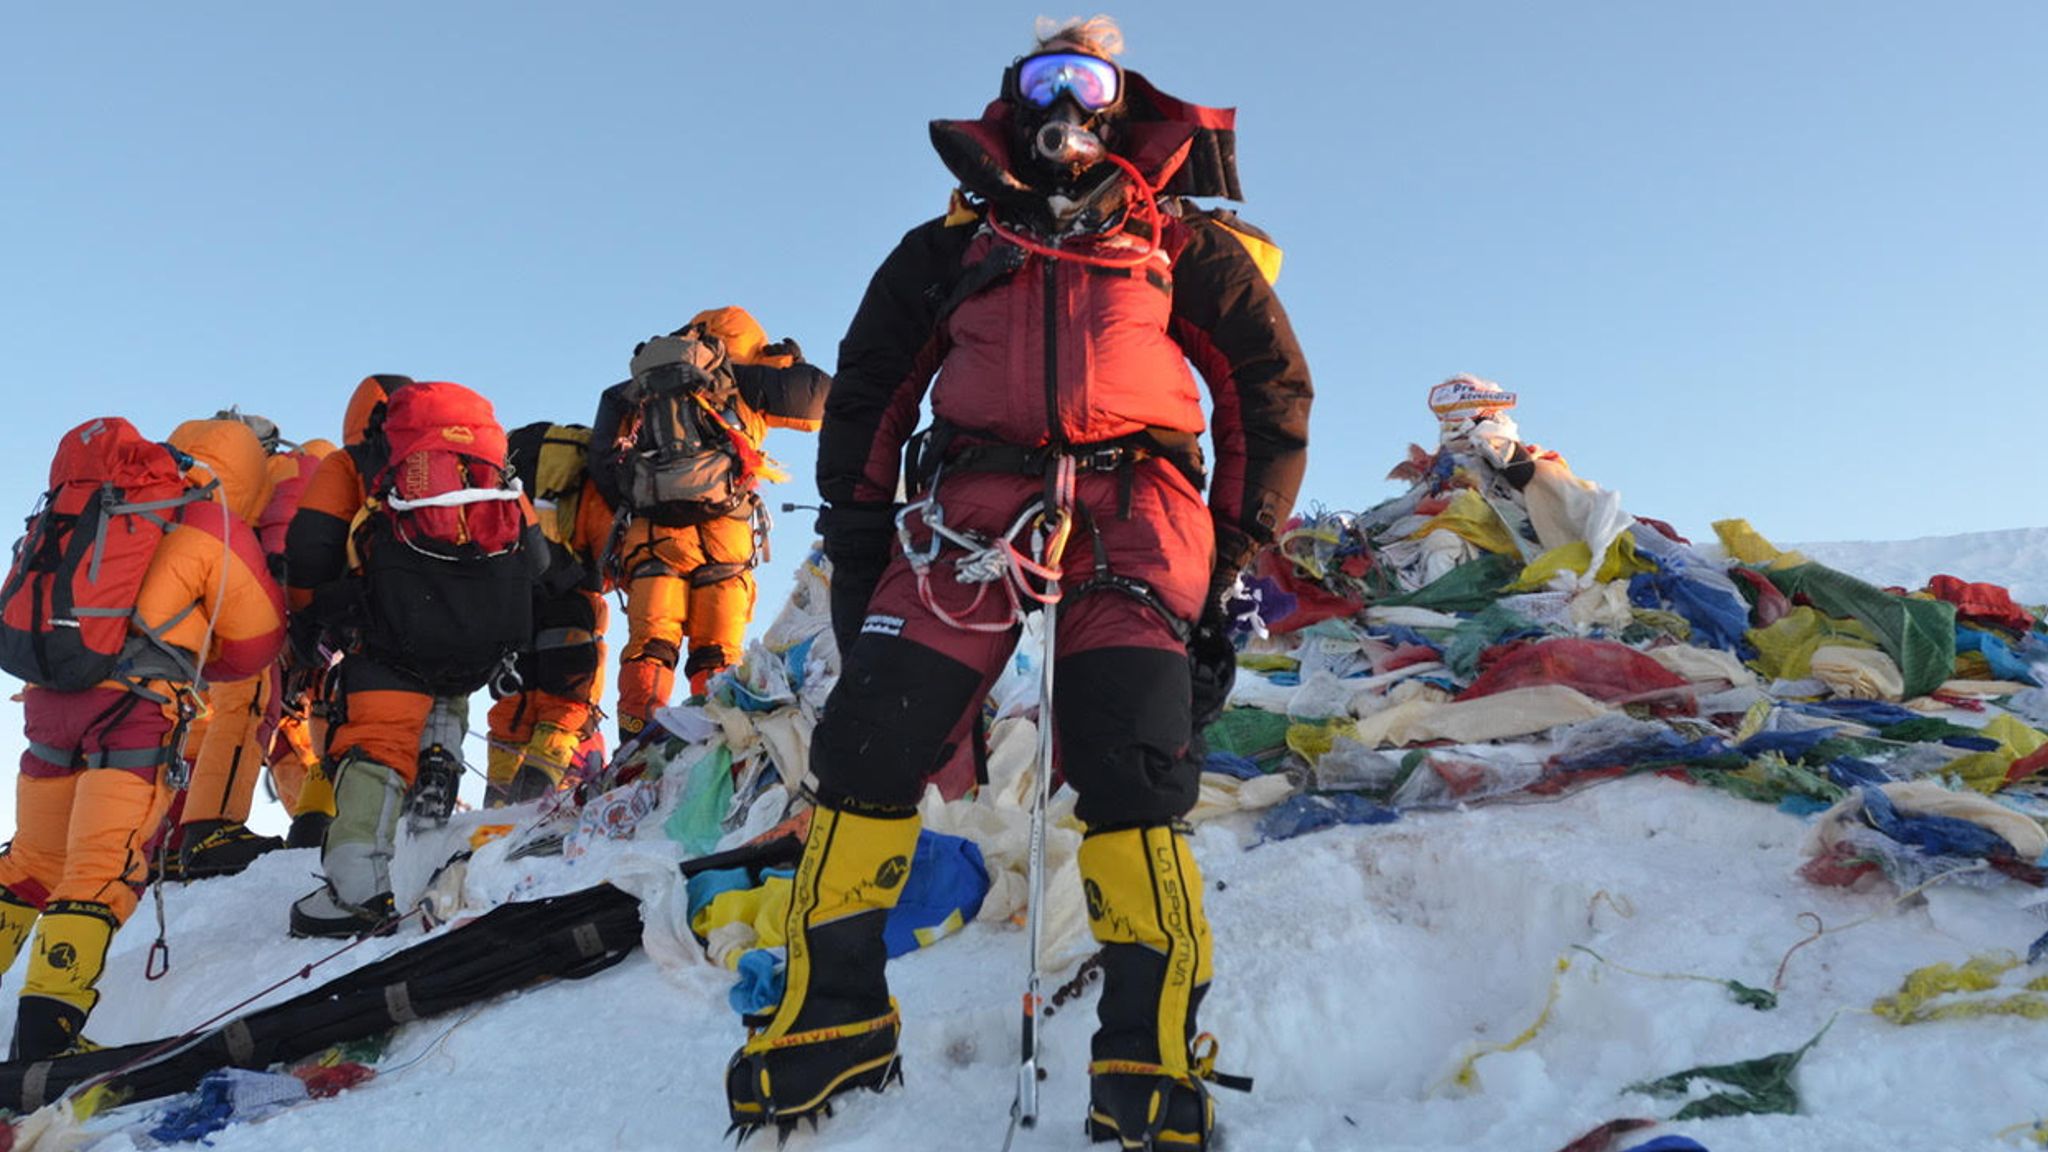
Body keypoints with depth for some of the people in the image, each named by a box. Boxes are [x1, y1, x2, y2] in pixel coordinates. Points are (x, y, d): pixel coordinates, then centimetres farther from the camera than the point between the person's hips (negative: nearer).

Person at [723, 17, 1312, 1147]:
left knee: (1130, 766, -16)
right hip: (969, 511, 2)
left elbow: (1272, 387, 16)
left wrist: (1237, 548, 7)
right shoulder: (949, 246, 20)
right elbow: (865, 397, 21)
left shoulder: (1181, 240, 18)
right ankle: (833, 1013, 3)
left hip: (1129, 514, -1)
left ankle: (1146, 1057, -8)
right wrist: (856, 551, 12)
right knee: (871, 739, -10)